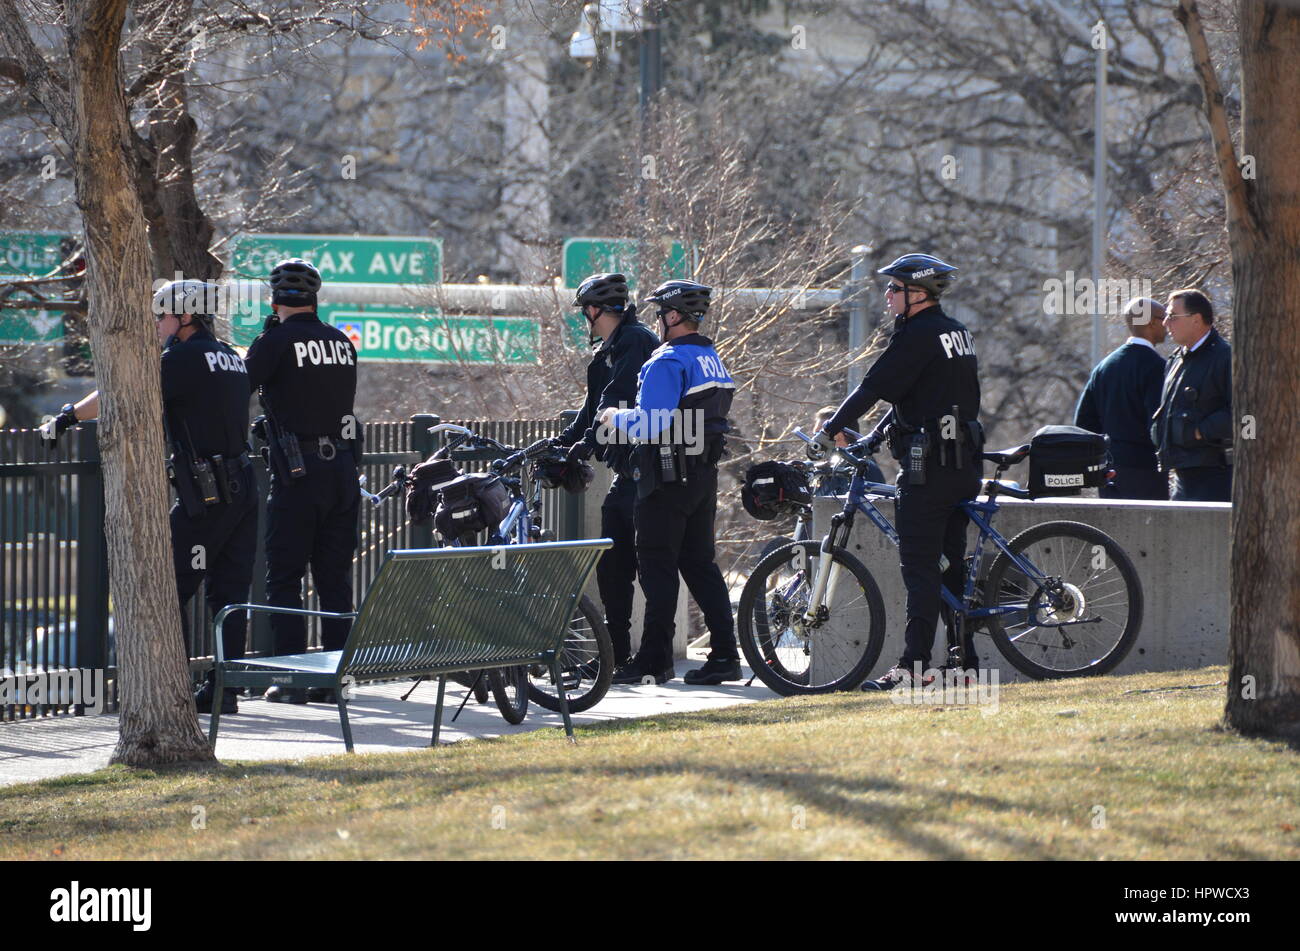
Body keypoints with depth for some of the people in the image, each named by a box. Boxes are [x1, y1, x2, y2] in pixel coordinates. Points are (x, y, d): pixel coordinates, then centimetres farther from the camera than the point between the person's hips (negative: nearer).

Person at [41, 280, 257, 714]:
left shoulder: (187, 358, -10)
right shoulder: (230, 358, 16)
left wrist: (70, 415, 4)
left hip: (205, 494, -8)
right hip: (243, 488, 8)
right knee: (228, 591, 8)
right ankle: (224, 690, 8)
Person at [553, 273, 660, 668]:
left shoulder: (635, 341, -11)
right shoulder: (610, 350, 21)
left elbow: (616, 399, -22)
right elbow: (594, 408, 24)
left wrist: (587, 443, -27)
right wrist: (559, 444, 16)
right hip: (627, 473, 10)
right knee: (610, 565, 10)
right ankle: (616, 651, 15)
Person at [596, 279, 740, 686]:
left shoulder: (667, 362, -16)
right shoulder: (713, 360, 14)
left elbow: (650, 424, -24)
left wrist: (615, 418, -5)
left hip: (667, 480, -9)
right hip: (705, 476, 9)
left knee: (658, 567, -3)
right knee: (700, 564, 11)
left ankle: (654, 659, -3)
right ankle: (724, 655, 7)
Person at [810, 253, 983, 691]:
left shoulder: (917, 335, -13)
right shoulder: (956, 333, 17)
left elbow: (874, 386, -13)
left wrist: (829, 430, -3)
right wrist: (875, 436, 21)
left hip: (928, 469, -9)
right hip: (964, 465, 9)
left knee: (919, 566, -8)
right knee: (951, 564, 13)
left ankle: (914, 666, -11)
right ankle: (964, 663, 13)